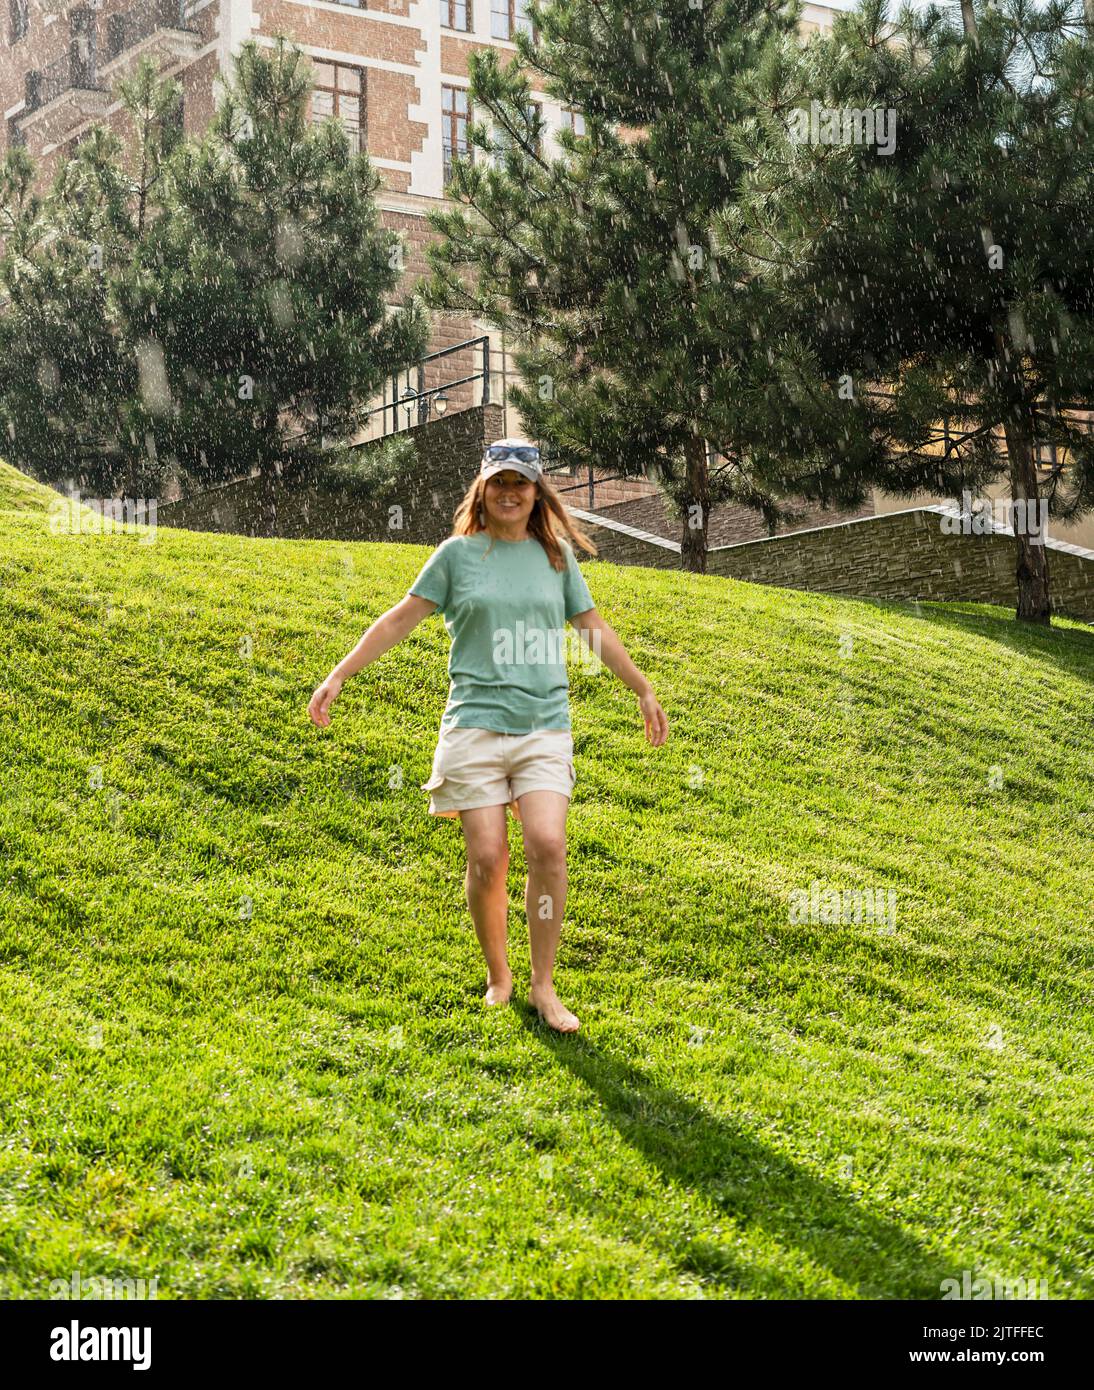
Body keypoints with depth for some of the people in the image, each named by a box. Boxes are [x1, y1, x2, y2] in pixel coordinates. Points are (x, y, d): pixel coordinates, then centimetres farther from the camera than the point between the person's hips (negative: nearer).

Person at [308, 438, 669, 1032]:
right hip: (475, 723, -1)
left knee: (547, 846, -15)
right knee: (487, 857, -7)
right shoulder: (458, 553, 5)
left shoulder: (556, 555, 11)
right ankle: (498, 976, 15)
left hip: (545, 724, 1)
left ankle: (543, 985, -2)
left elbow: (594, 630, 21)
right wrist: (338, 676, 2)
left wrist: (643, 689, 25)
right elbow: (401, 618, 6)